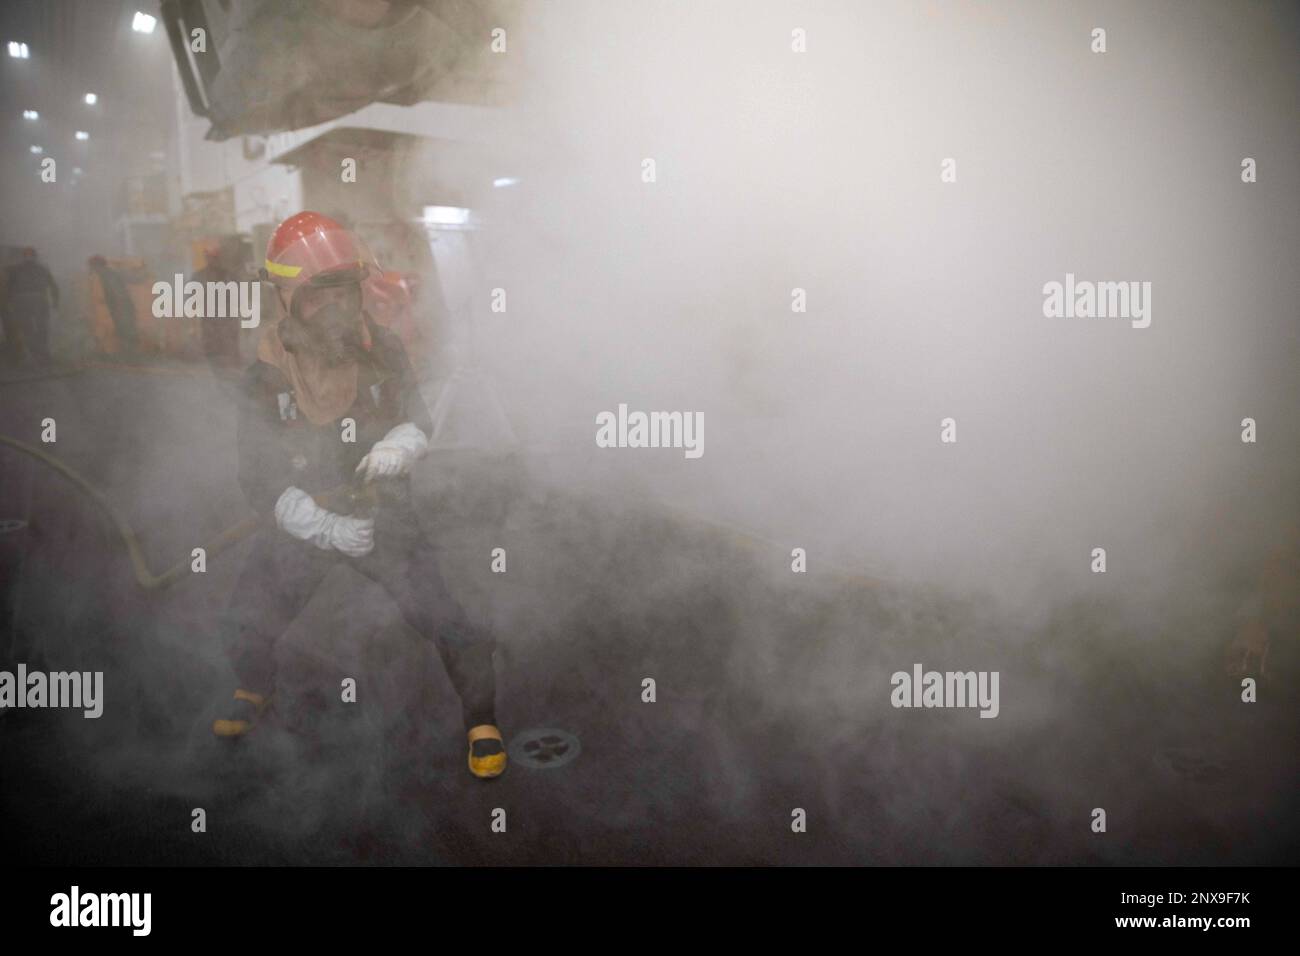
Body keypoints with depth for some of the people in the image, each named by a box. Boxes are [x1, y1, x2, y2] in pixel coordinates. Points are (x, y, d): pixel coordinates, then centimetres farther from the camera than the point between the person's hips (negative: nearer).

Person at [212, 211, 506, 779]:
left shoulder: (383, 353, -7)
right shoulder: (267, 380, -8)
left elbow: (418, 422, 5)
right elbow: (261, 482, -7)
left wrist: (398, 445, -20)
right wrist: (326, 528, -20)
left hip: (381, 512, -1)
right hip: (301, 520, 1)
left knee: (444, 617, -15)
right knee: (245, 628, -3)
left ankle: (482, 719, 7)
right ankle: (256, 692, 33)